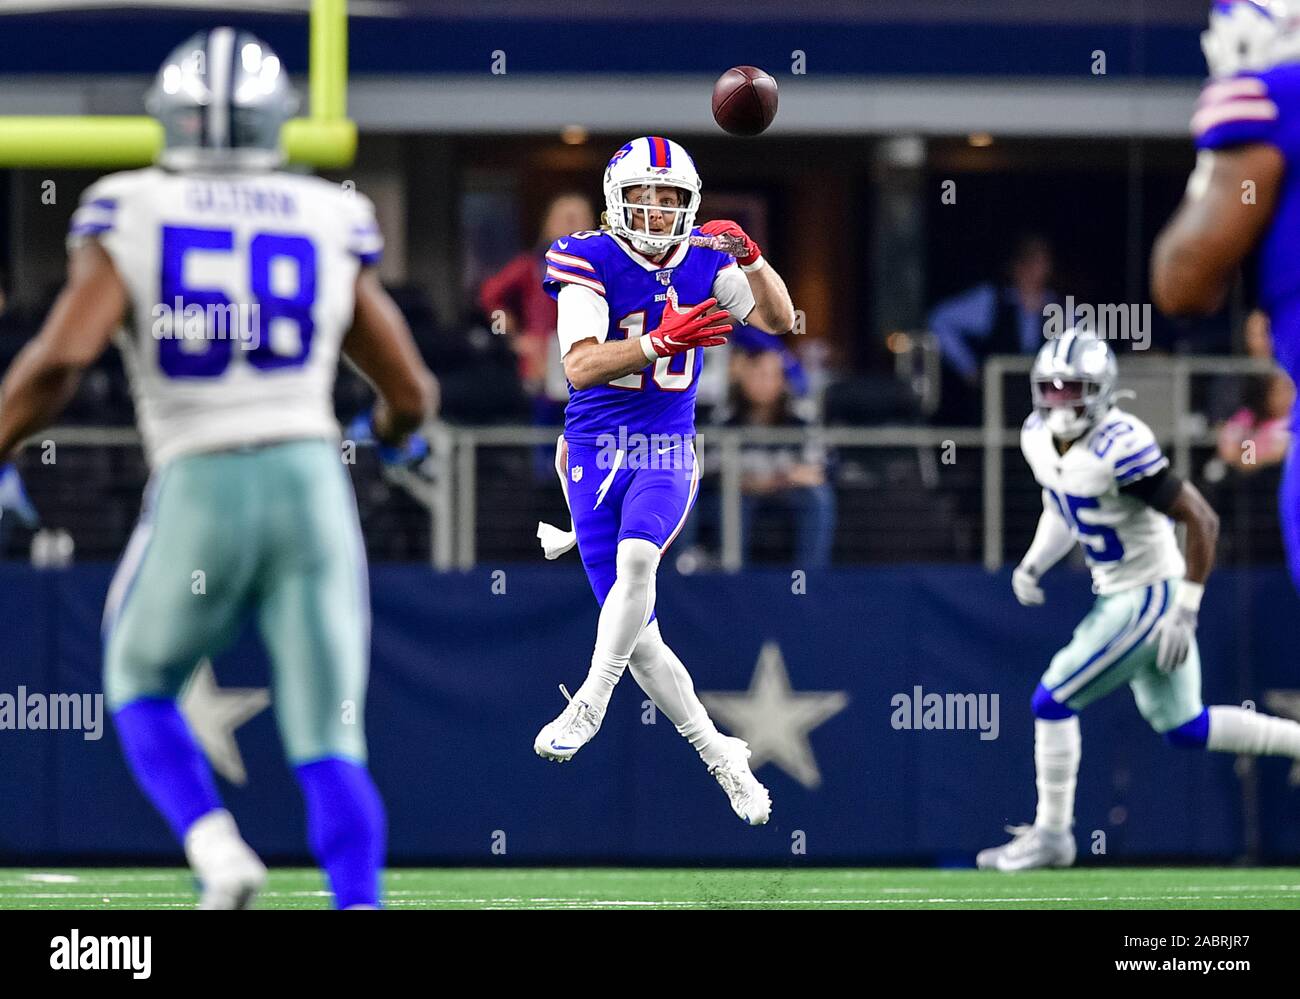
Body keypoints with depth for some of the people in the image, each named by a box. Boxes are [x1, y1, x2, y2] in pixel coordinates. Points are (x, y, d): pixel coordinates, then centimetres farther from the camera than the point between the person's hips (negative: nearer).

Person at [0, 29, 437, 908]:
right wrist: (390, 427, 36)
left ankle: (217, 851, -2)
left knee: (140, 686, 22)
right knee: (330, 745, 4)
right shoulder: (330, 225, 8)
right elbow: (413, 393, 13)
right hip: (312, 479, 1)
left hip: (199, 490, -1)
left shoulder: (131, 218, 1)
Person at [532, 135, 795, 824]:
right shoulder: (592, 261, -10)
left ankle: (588, 705, -21)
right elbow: (579, 364, -22)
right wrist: (663, 340, -35)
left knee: (636, 558, -32)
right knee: (637, 635, -1)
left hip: (667, 455, 1)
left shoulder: (704, 261, 2)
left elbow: (778, 321, -6)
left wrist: (749, 256, -23)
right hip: (594, 455, -1)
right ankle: (721, 758, 12)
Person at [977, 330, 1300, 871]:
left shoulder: (1120, 449, -26)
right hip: (1118, 595, 9)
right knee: (1183, 728, 16)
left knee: (1052, 702, -5)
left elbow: (1202, 521, -23)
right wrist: (1032, 564, 2)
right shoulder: (1038, 438, -1)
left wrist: (1185, 614, -21)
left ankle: (1051, 835, 9)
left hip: (1151, 597, -9)